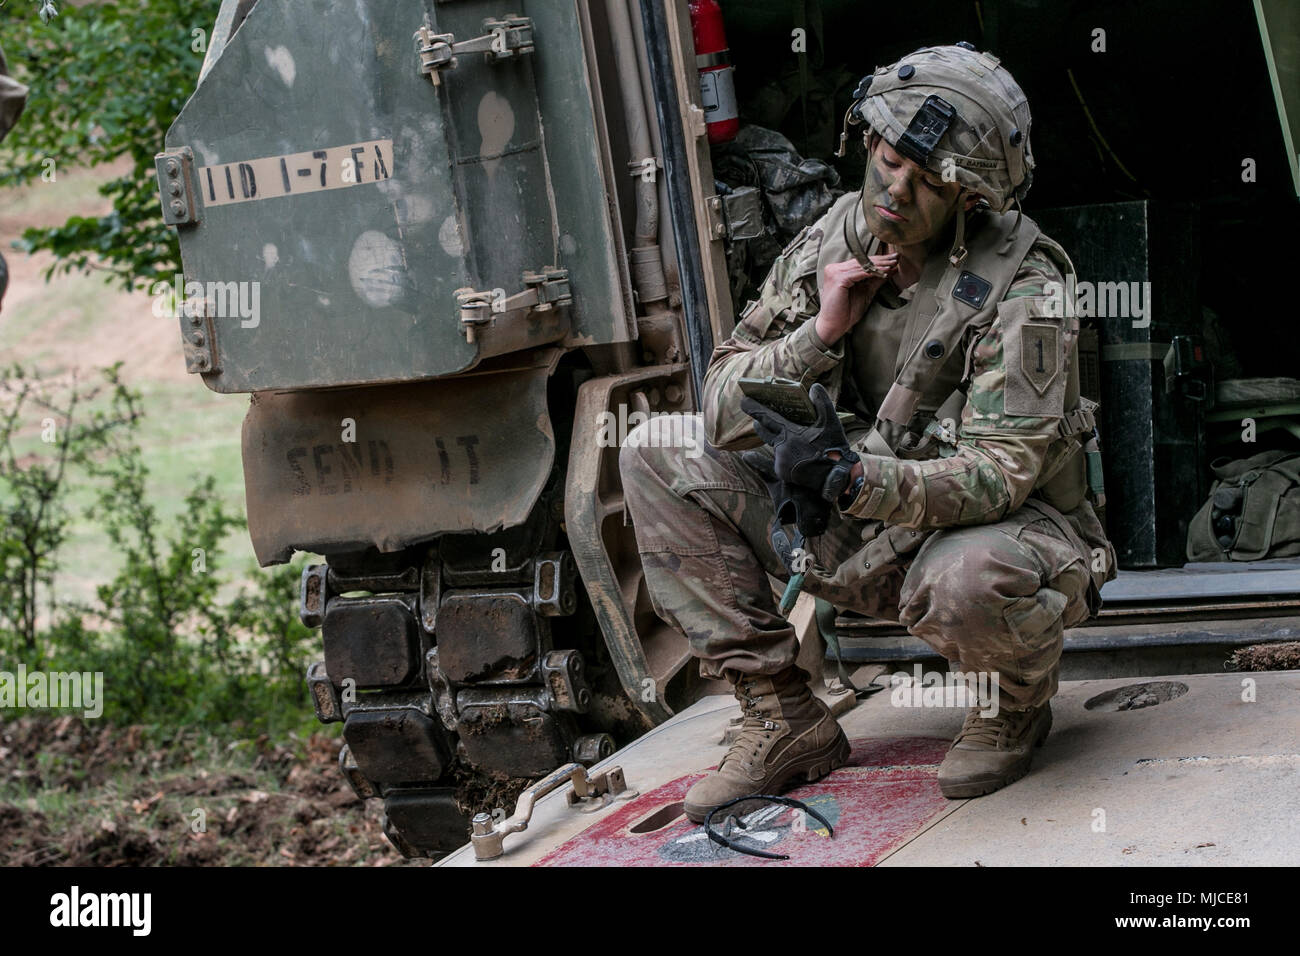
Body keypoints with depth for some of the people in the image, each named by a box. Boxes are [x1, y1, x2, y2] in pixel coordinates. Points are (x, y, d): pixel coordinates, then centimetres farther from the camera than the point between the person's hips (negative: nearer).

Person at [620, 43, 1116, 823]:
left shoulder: (1022, 290, -21)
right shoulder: (833, 242, -3)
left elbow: (999, 474, -29)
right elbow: (723, 407, -3)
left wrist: (854, 479, -45)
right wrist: (820, 333, -21)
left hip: (1005, 530, -6)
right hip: (868, 530, 6)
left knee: (967, 583, -43)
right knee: (657, 455, -4)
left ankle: (1020, 706, -2)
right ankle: (785, 722, -2)